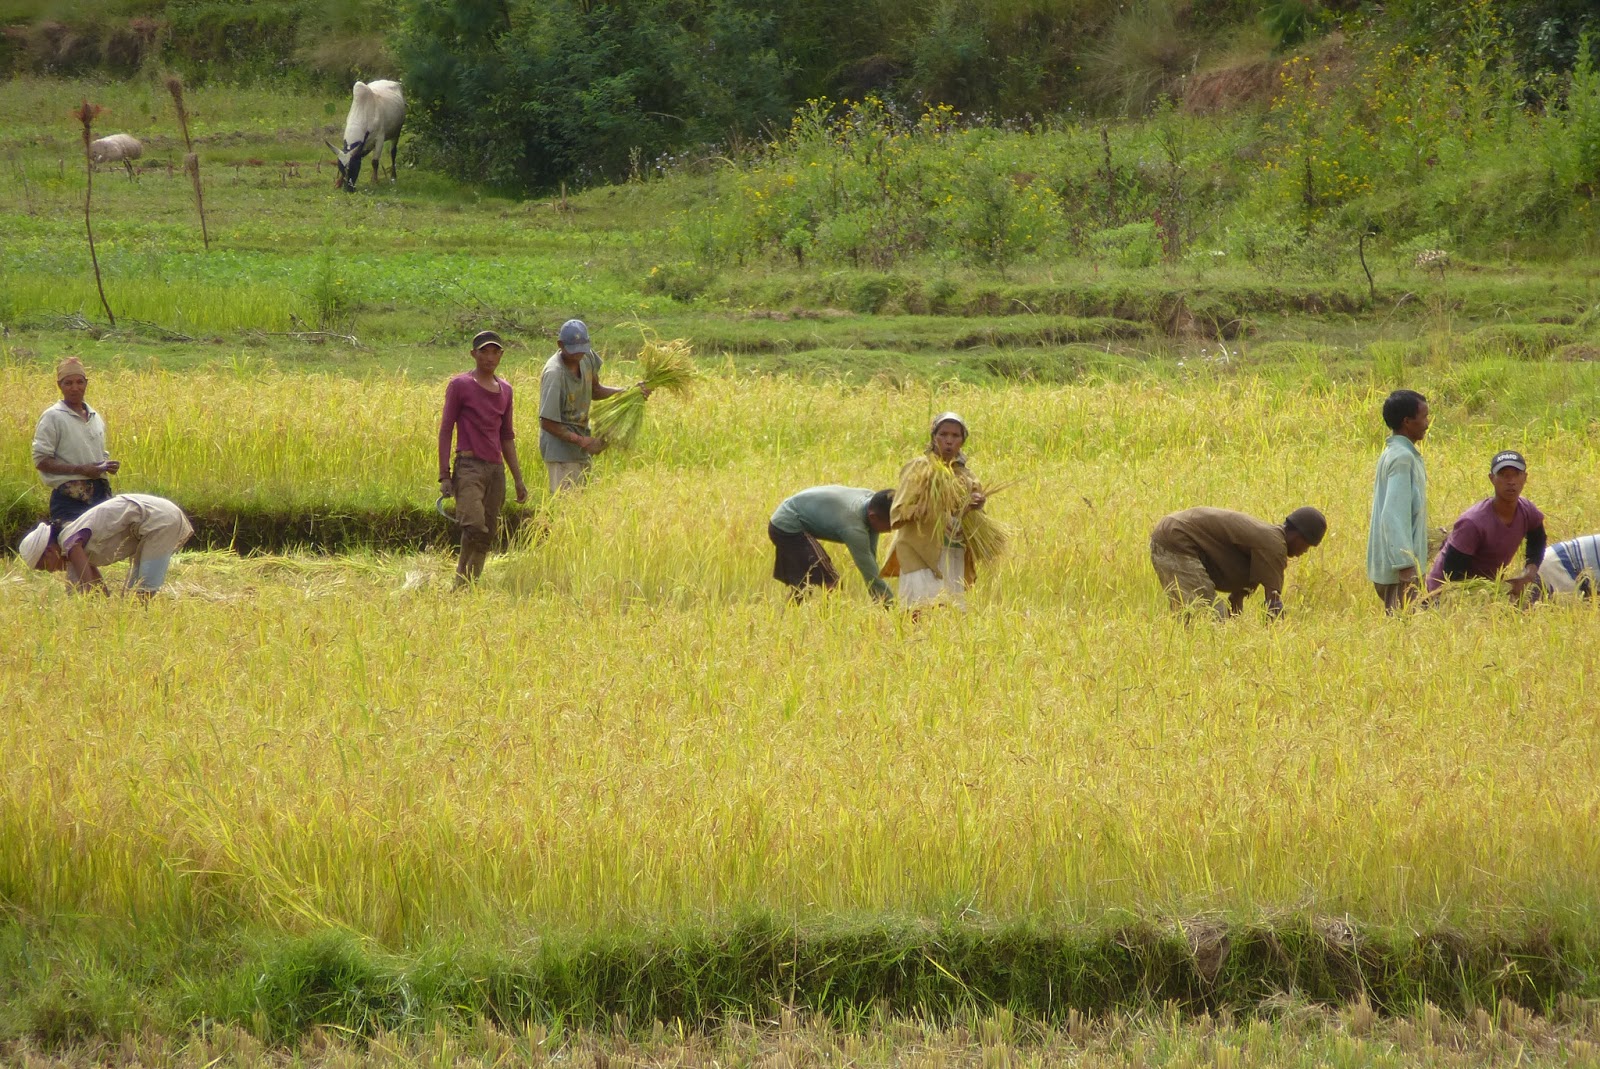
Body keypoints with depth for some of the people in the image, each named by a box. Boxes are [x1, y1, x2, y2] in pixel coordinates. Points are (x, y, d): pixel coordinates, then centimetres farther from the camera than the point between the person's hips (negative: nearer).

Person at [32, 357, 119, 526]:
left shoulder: (95, 418, 17)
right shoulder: (53, 417, -3)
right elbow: (41, 460, -9)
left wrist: (108, 465, 6)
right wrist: (80, 470, -16)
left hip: (100, 493, 6)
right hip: (70, 498, -6)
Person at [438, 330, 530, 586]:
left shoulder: (505, 390, 16)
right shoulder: (460, 385, -1)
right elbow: (446, 430, -2)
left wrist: (518, 478, 20)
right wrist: (444, 475, -8)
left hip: (496, 468, 6)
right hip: (469, 466, -6)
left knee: (488, 536, 3)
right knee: (475, 527, -21)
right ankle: (462, 582, -8)